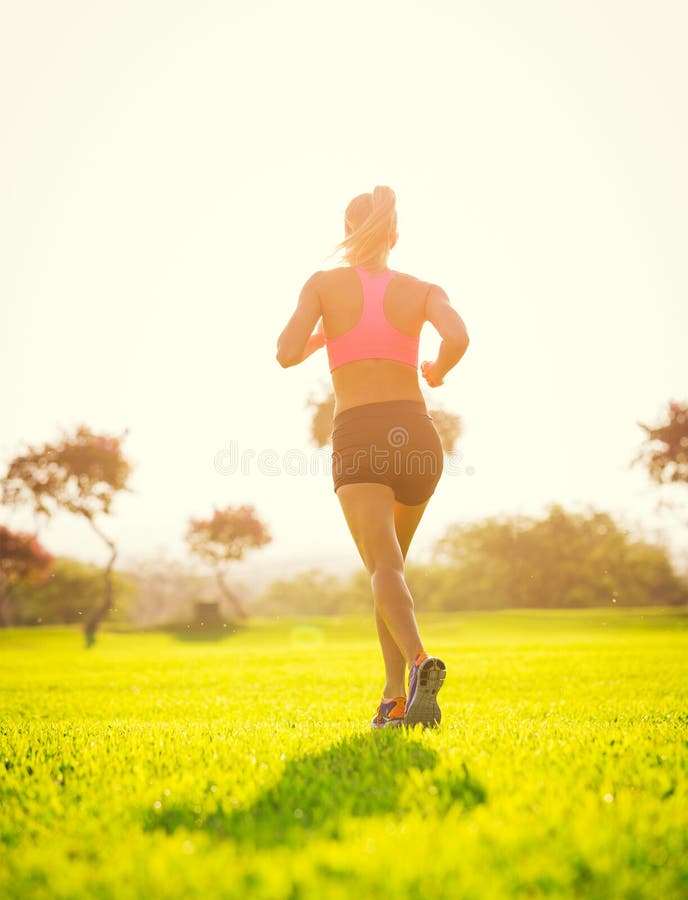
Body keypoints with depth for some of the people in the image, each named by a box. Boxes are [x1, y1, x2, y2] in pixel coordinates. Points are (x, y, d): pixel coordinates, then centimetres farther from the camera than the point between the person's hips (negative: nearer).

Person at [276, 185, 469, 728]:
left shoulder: (324, 283, 7)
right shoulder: (424, 290, 10)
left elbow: (288, 354, -5)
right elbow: (459, 338, -11)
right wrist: (437, 372, 12)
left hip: (359, 438, -3)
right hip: (417, 434, 3)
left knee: (385, 569, -14)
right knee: (391, 560, 20)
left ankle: (420, 662, -44)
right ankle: (394, 699, 16)